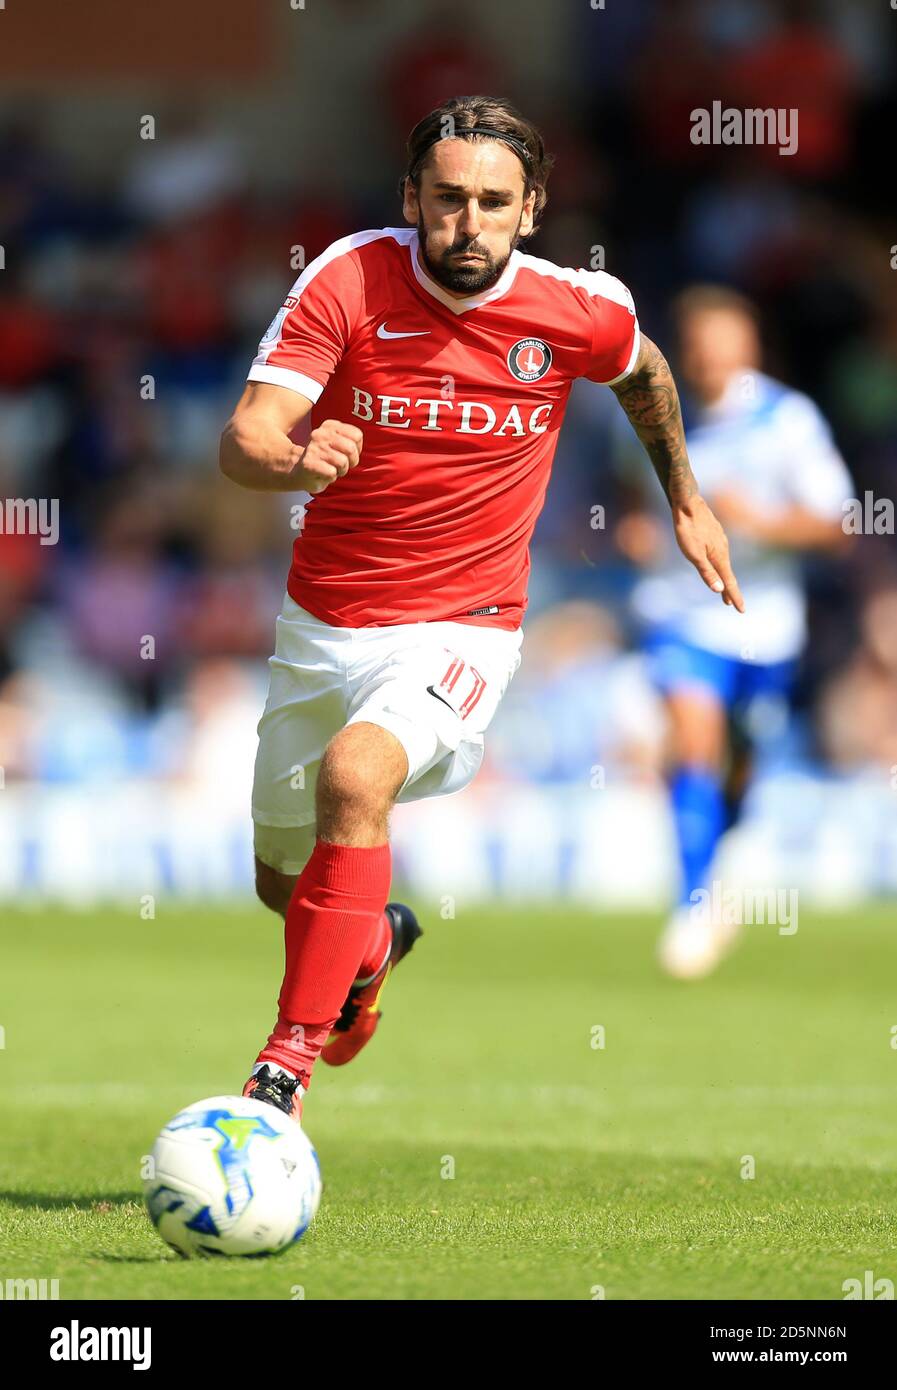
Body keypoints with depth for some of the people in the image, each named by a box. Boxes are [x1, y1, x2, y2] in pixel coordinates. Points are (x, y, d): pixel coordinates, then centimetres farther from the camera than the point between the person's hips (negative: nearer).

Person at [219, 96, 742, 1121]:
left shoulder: (581, 311, -11)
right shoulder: (350, 280, -15)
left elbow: (644, 371, 16)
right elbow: (242, 438, -25)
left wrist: (686, 501, 24)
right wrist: (292, 460, -47)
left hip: (463, 629, -3)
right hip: (322, 627, 3)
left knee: (355, 776, -34)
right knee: (284, 881, 19)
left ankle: (289, 1066, -30)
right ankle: (373, 939, 57)